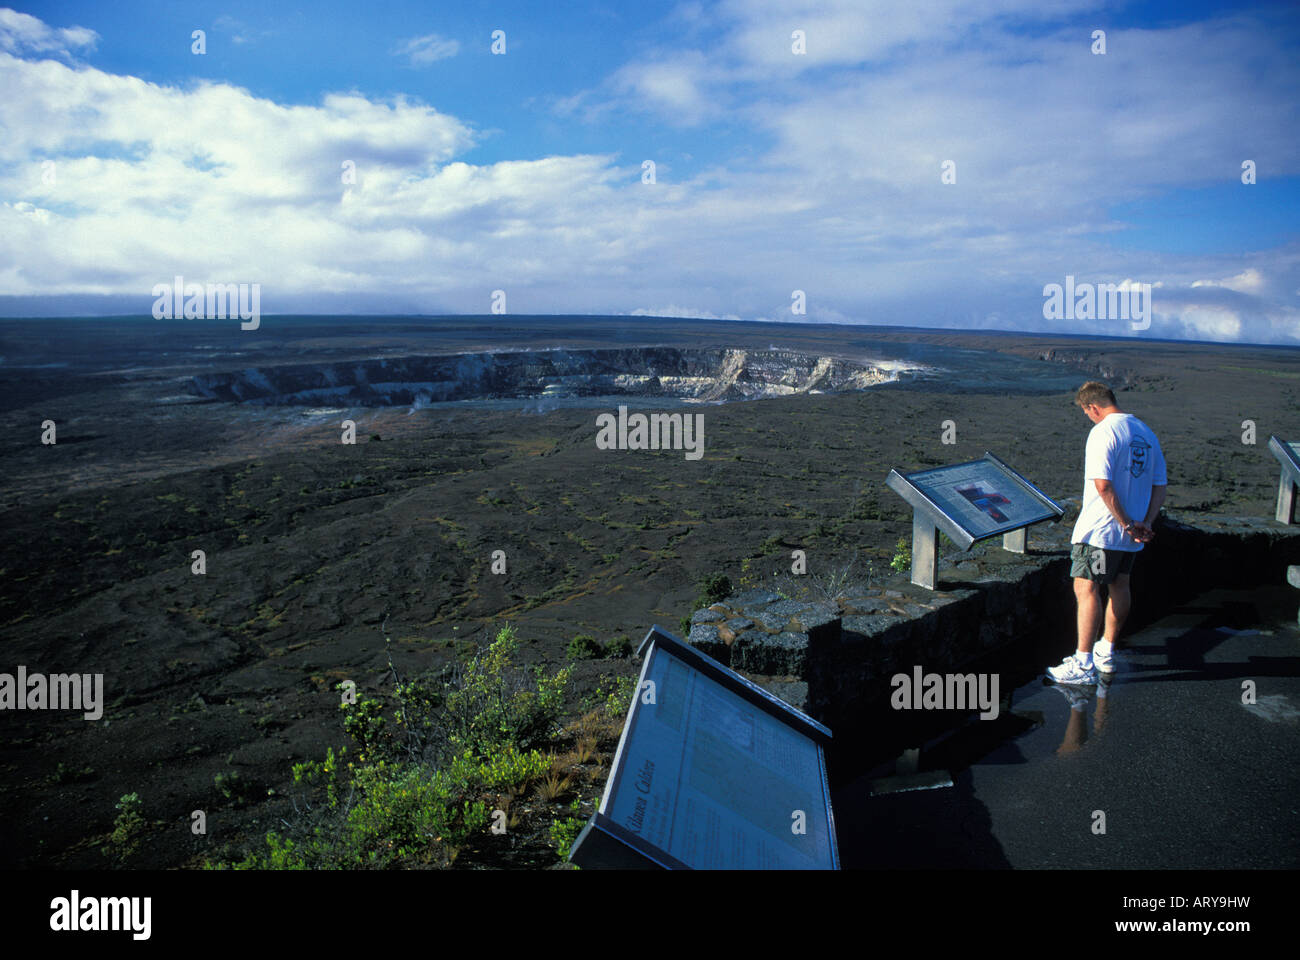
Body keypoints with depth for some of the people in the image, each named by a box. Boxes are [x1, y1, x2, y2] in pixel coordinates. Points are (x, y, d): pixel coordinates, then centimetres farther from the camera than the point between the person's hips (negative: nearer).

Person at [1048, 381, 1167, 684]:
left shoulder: (1103, 432, -14)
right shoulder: (1147, 433, 12)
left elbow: (1103, 485, -23)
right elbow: (1160, 485, 13)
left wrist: (1127, 524, -17)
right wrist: (1145, 523, 6)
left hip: (1100, 529, -8)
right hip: (1129, 534, 9)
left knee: (1086, 588, -6)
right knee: (1119, 586, 18)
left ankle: (1084, 664, -8)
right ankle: (1106, 652, 31)